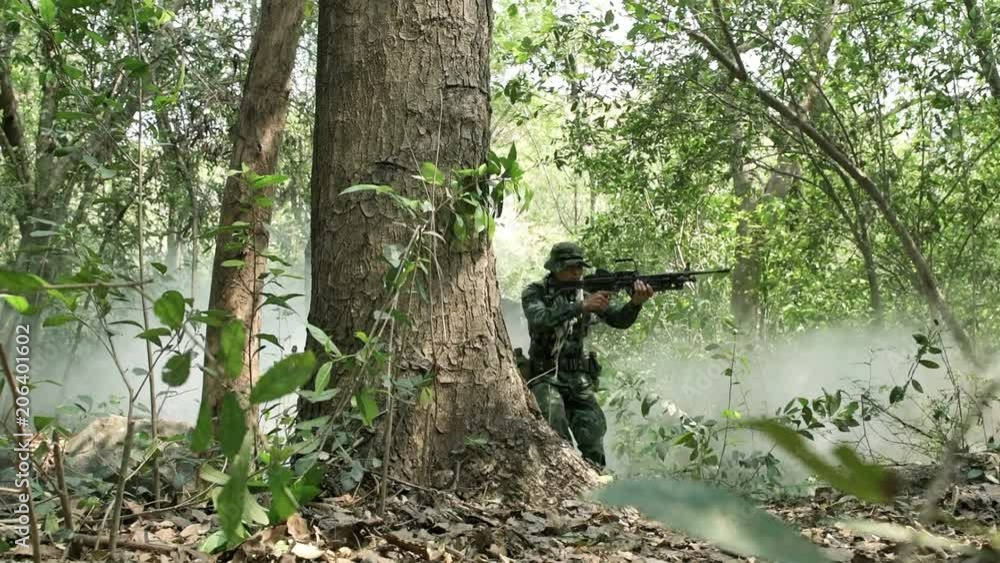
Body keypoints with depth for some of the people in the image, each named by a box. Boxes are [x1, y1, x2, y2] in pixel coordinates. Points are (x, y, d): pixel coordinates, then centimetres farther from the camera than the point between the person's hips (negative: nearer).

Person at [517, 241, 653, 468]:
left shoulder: (585, 294, 7)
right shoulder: (534, 293, -3)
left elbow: (620, 320, -4)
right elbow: (540, 319, -24)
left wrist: (635, 302, -26)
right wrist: (581, 307, -33)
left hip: (578, 379, 4)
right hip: (544, 375, -3)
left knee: (593, 429, -11)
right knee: (556, 432, -25)